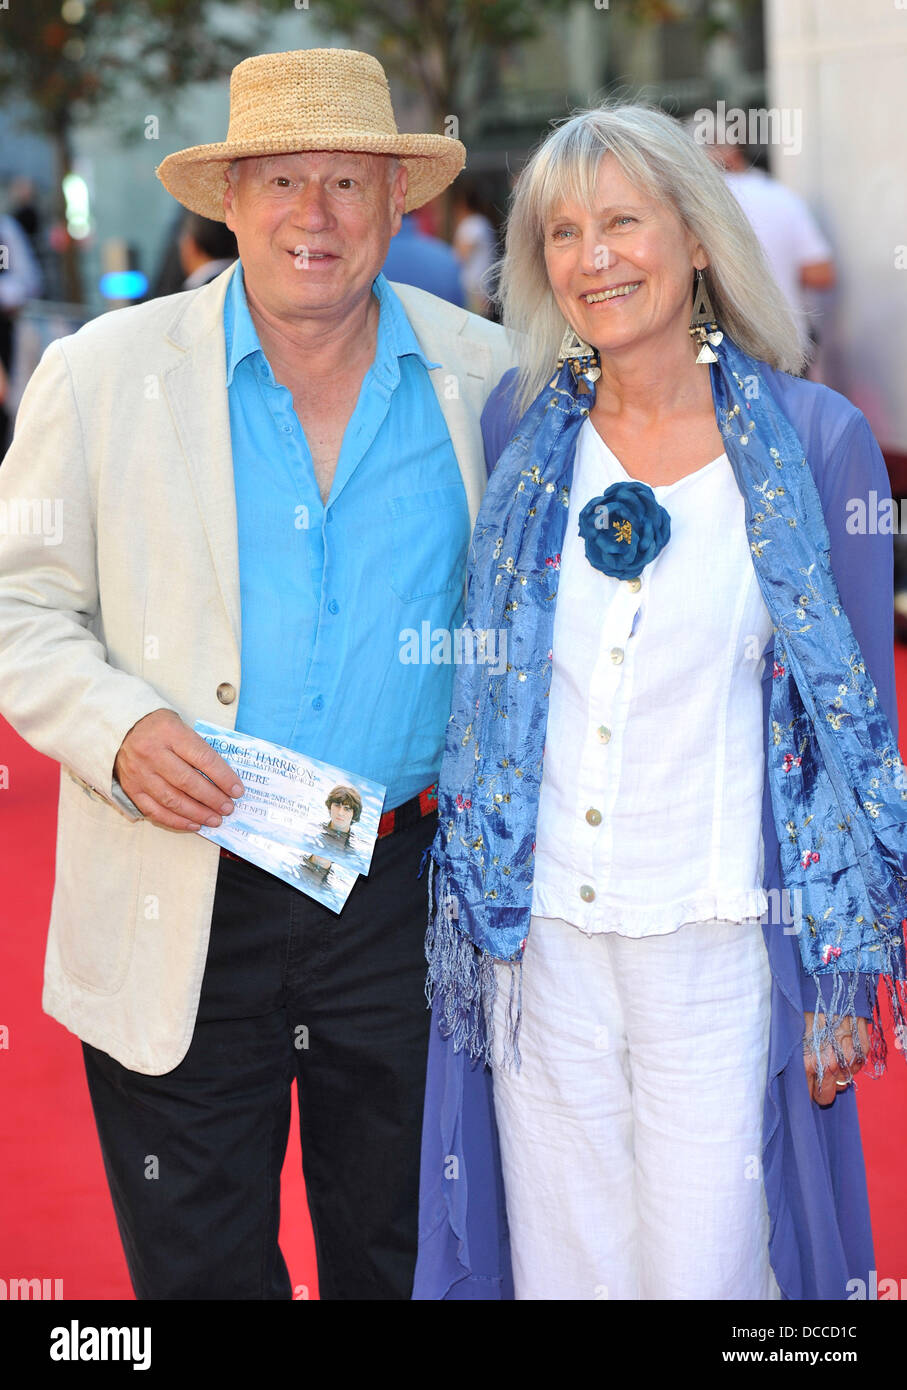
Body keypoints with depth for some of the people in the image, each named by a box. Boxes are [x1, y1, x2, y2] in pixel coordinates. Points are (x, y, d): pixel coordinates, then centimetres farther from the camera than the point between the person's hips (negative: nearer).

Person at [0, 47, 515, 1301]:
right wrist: (119, 730, -17)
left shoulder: (488, 376, 2)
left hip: (409, 900, 2)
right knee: (197, 1268, 10)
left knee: (403, 1257, 17)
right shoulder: (101, 373, -2)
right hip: (181, 911, -1)